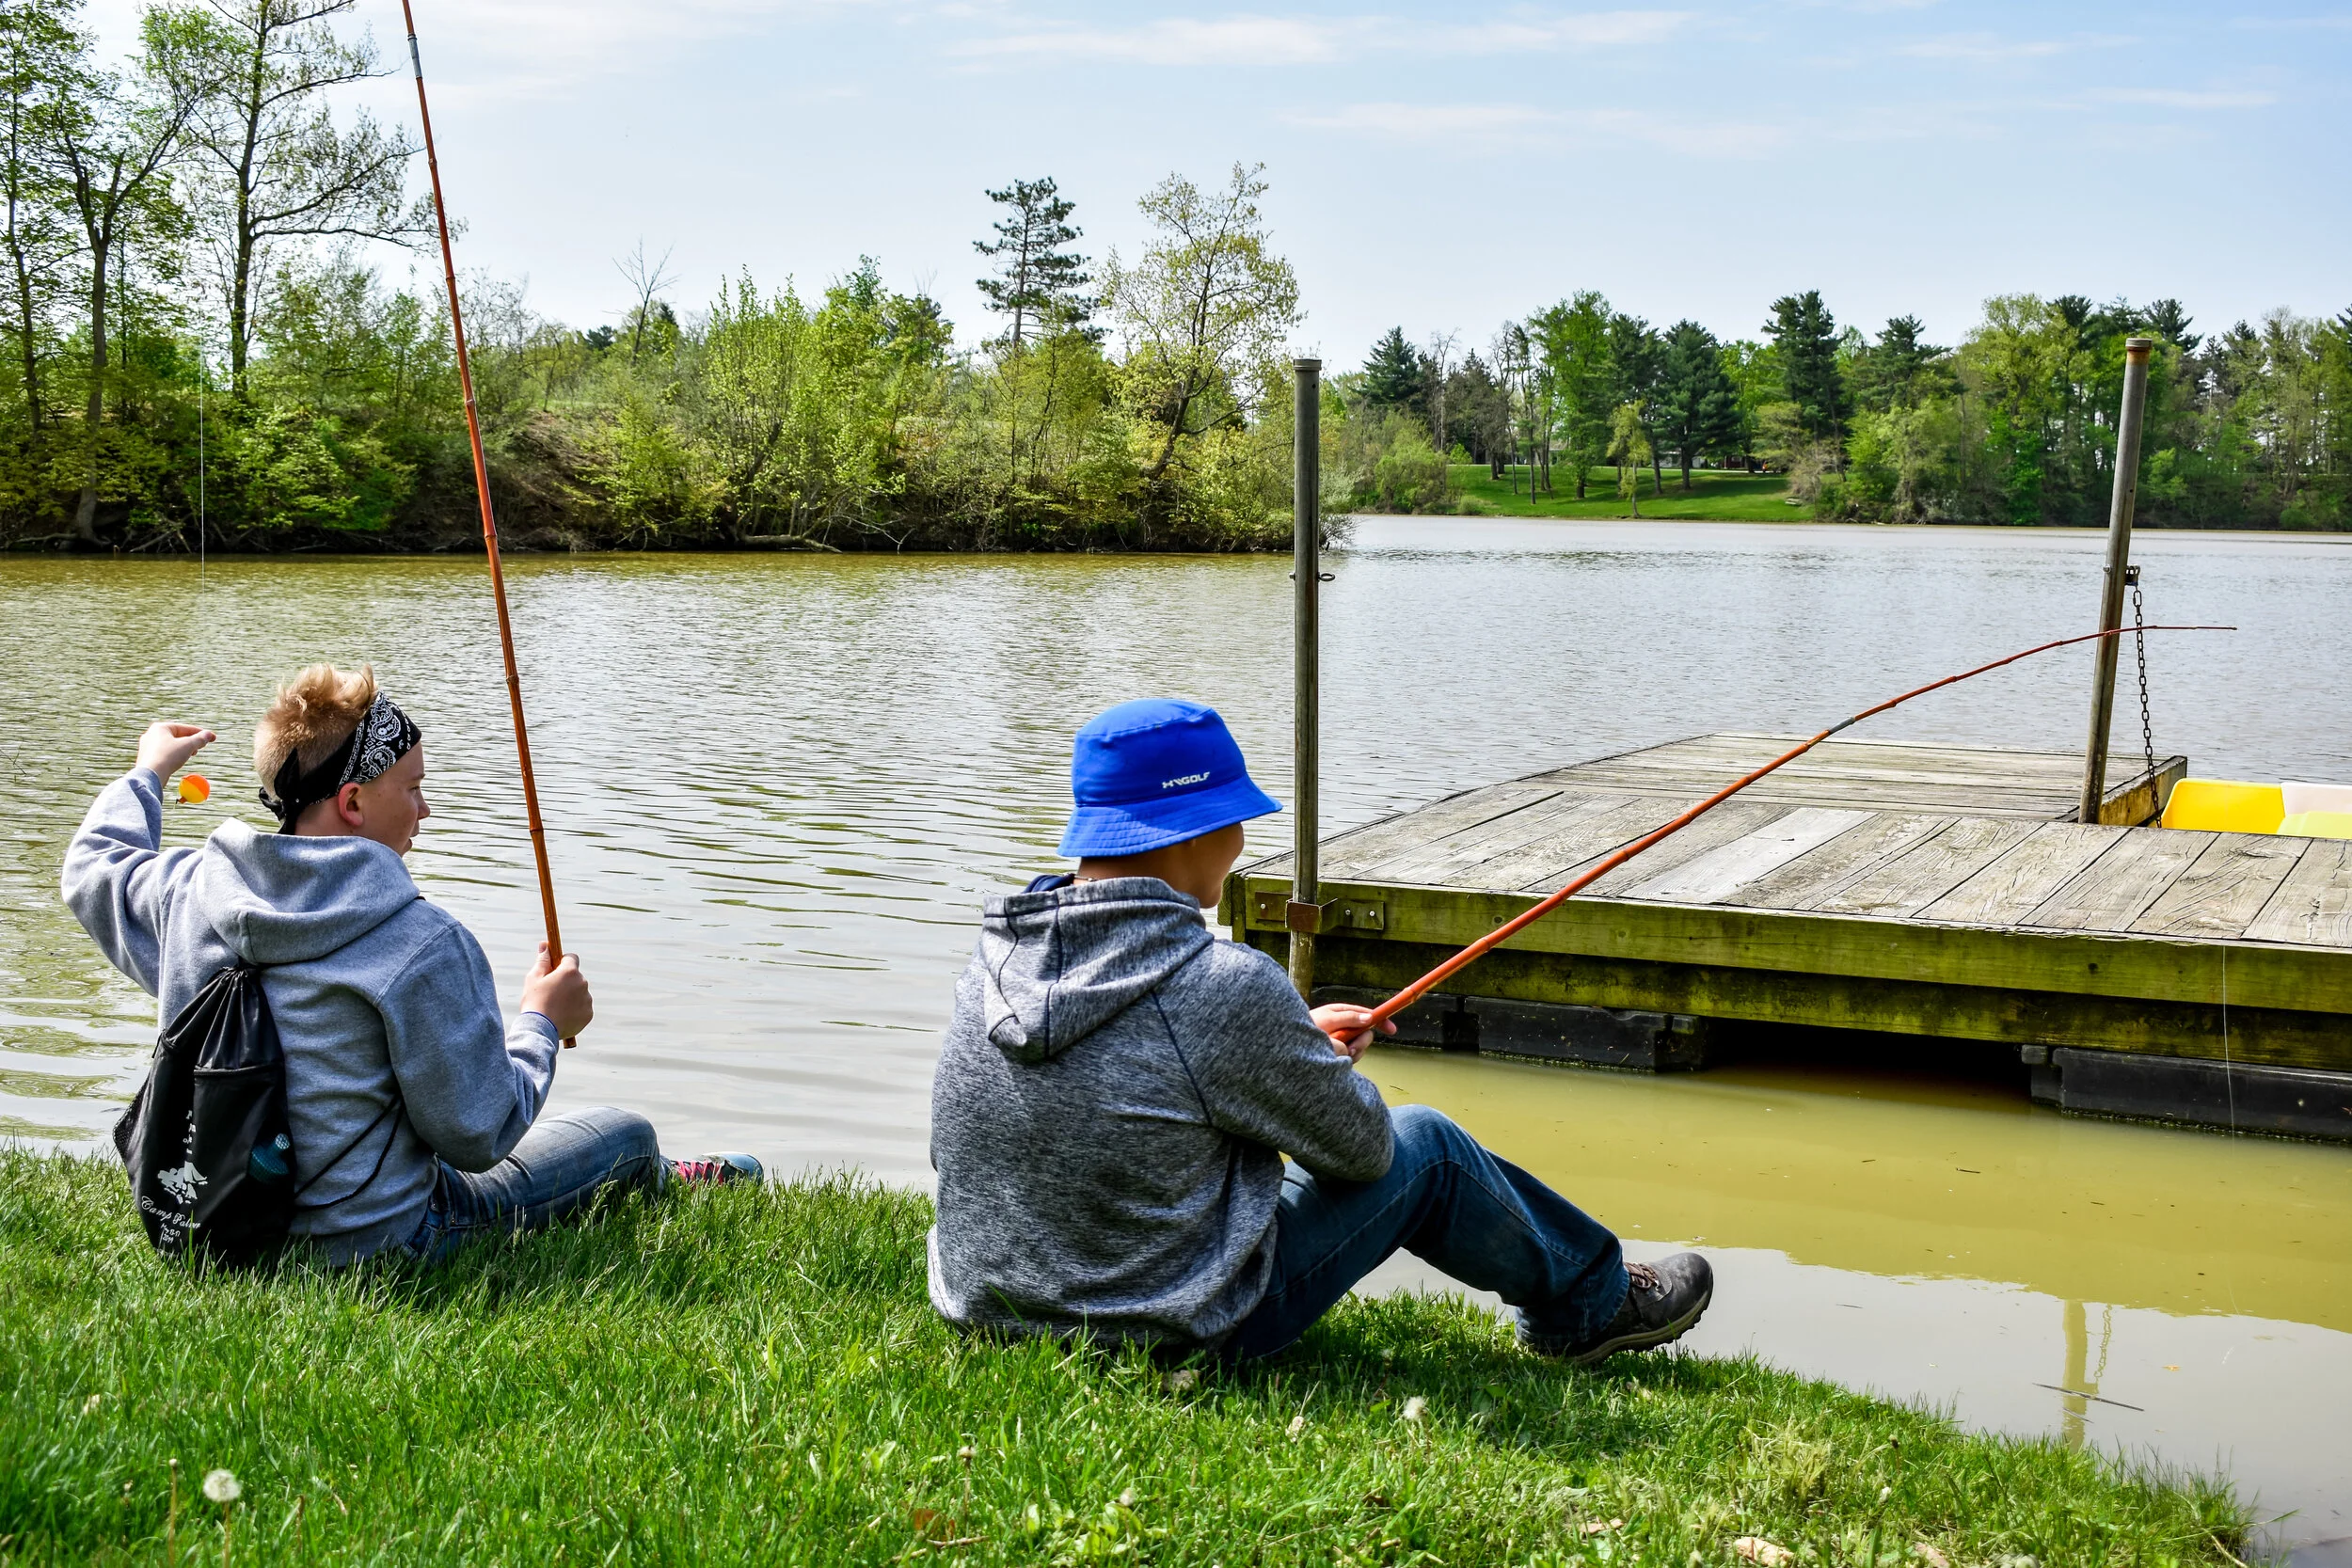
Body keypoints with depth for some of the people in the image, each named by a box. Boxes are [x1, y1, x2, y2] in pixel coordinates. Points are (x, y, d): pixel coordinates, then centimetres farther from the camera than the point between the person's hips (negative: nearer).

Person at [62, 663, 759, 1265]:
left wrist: (149, 772, 34)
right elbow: (477, 1135, -19)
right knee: (625, 1135, 11)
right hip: (375, 1244, -7)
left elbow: (94, 865, 18)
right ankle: (663, 1186, 48)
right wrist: (540, 1023, -3)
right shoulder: (422, 946, -26)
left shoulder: (191, 890, -8)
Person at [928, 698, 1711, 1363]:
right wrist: (1324, 1069, 11)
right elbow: (1360, 1145, -11)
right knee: (1425, 1146, 10)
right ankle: (1594, 1305, 34)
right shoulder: (1226, 988, -26)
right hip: (1183, 1341, -7)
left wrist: (1294, 1038, 20)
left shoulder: (994, 959, -4)